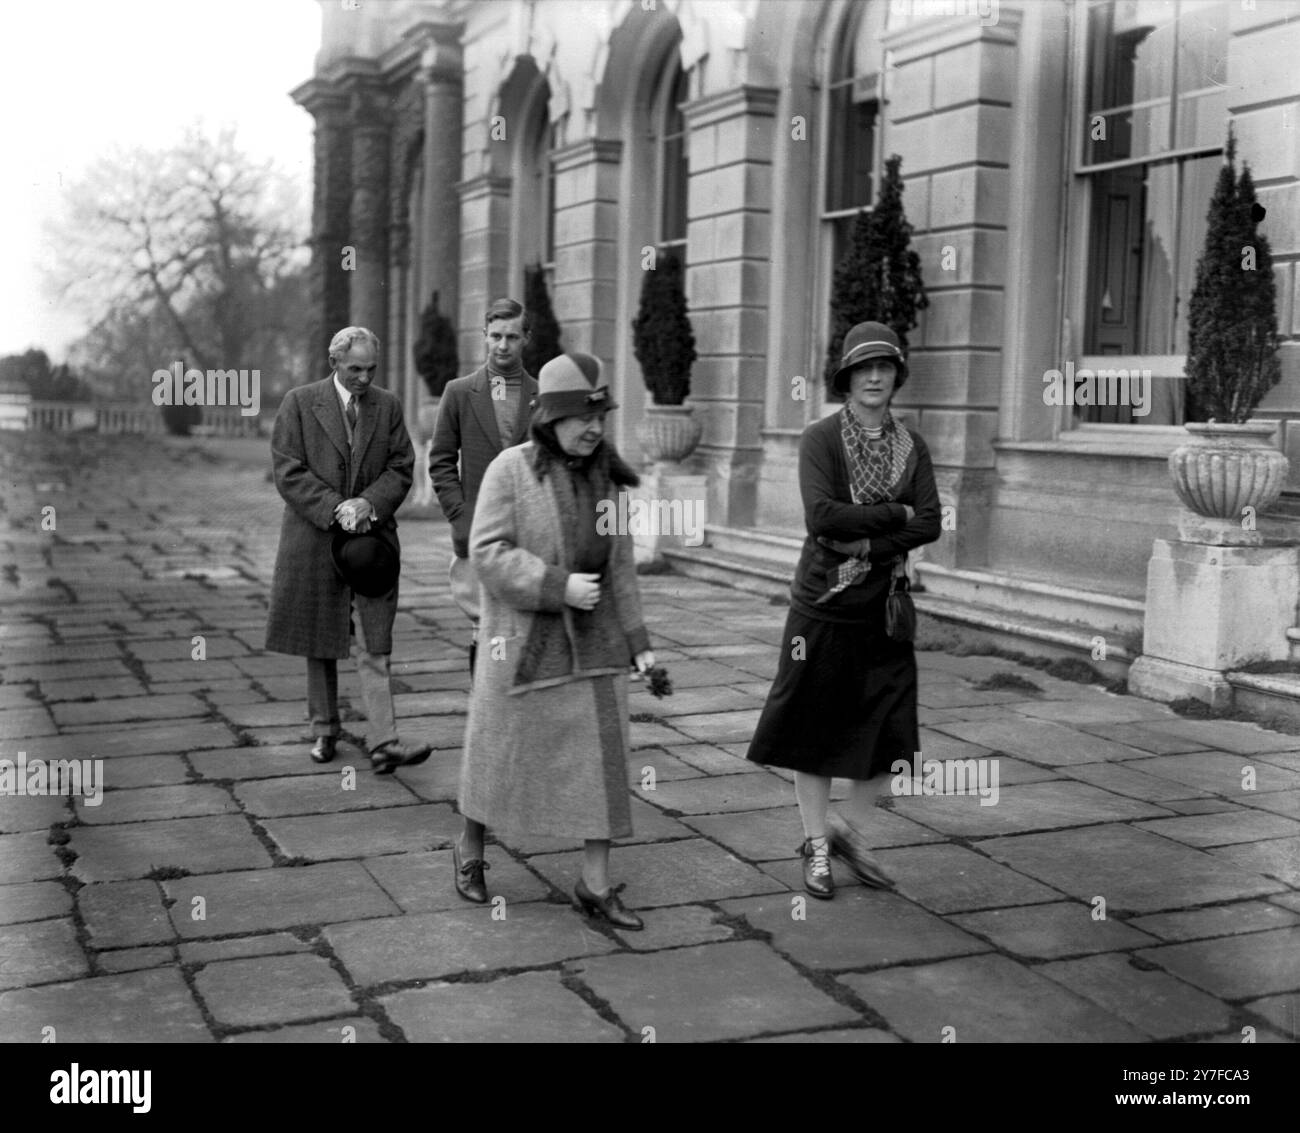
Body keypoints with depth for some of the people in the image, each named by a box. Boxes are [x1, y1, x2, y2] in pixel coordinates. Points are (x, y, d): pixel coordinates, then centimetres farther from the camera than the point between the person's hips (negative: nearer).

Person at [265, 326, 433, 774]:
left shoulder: (387, 406, 6)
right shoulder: (298, 403, -2)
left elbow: (401, 468, 4)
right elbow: (288, 472, -7)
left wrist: (369, 503, -14)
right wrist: (335, 509, -17)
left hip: (372, 536, 1)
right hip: (314, 537, -1)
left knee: (376, 645, -5)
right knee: (319, 643, 9)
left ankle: (384, 744, -8)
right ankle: (324, 732, 24)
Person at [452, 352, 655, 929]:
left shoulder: (605, 476, 3)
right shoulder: (510, 469, -11)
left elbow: (620, 566, 9)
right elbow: (488, 554, -16)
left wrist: (637, 640, 7)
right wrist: (558, 587, -24)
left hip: (592, 642, 4)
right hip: (522, 639, -4)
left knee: (602, 758, 1)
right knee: (499, 752, 12)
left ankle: (595, 885, 11)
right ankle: (470, 851, 36)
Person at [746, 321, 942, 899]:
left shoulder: (911, 445, 7)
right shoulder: (820, 438, -5)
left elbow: (930, 525, -3)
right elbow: (822, 515, -18)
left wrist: (867, 546, -15)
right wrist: (894, 513, -12)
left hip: (885, 606, 4)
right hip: (824, 606, -4)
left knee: (887, 732, 6)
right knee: (815, 728, 5)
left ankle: (851, 830, 27)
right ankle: (816, 844, 20)